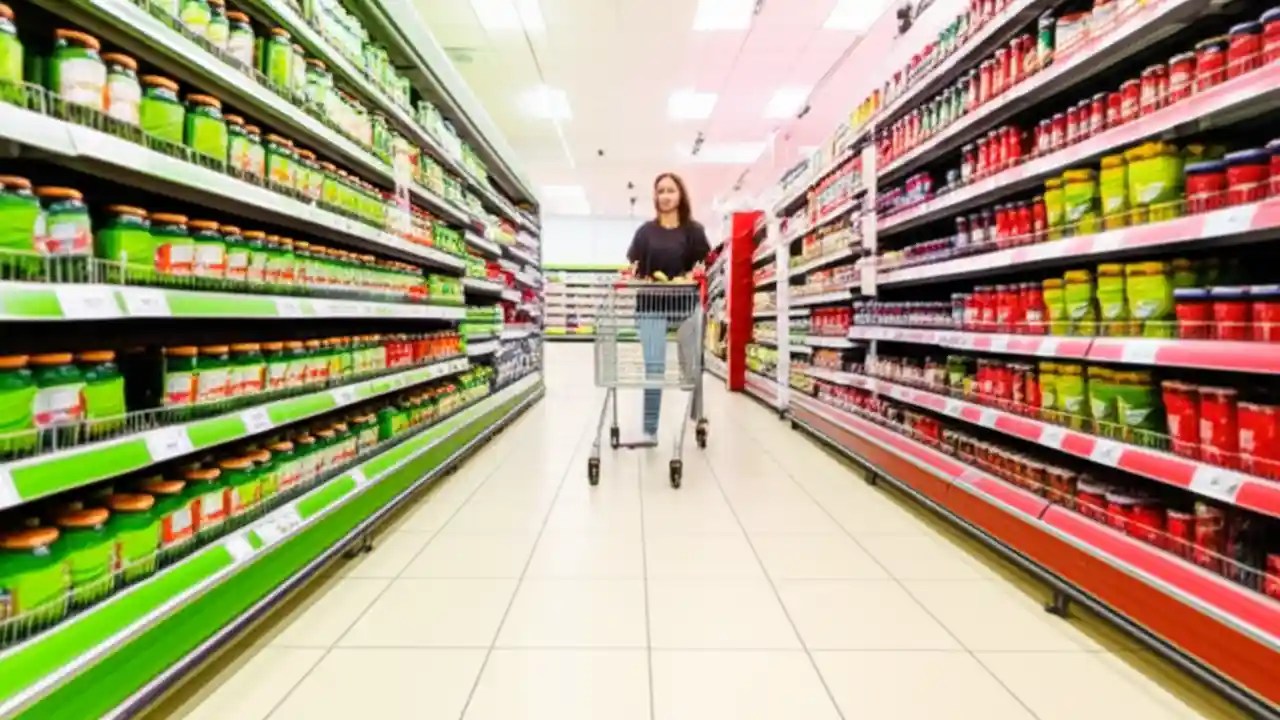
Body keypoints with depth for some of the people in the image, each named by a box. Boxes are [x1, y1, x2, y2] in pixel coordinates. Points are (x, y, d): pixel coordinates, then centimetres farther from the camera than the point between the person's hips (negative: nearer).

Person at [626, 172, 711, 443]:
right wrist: (638, 279, -13)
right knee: (654, 367, -7)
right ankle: (649, 431, -1)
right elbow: (634, 268, 9)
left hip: (685, 305, 1)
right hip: (651, 306, 0)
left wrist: (688, 278, -13)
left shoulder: (693, 230, 9)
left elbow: (703, 267, 7)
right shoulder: (646, 231, 11)